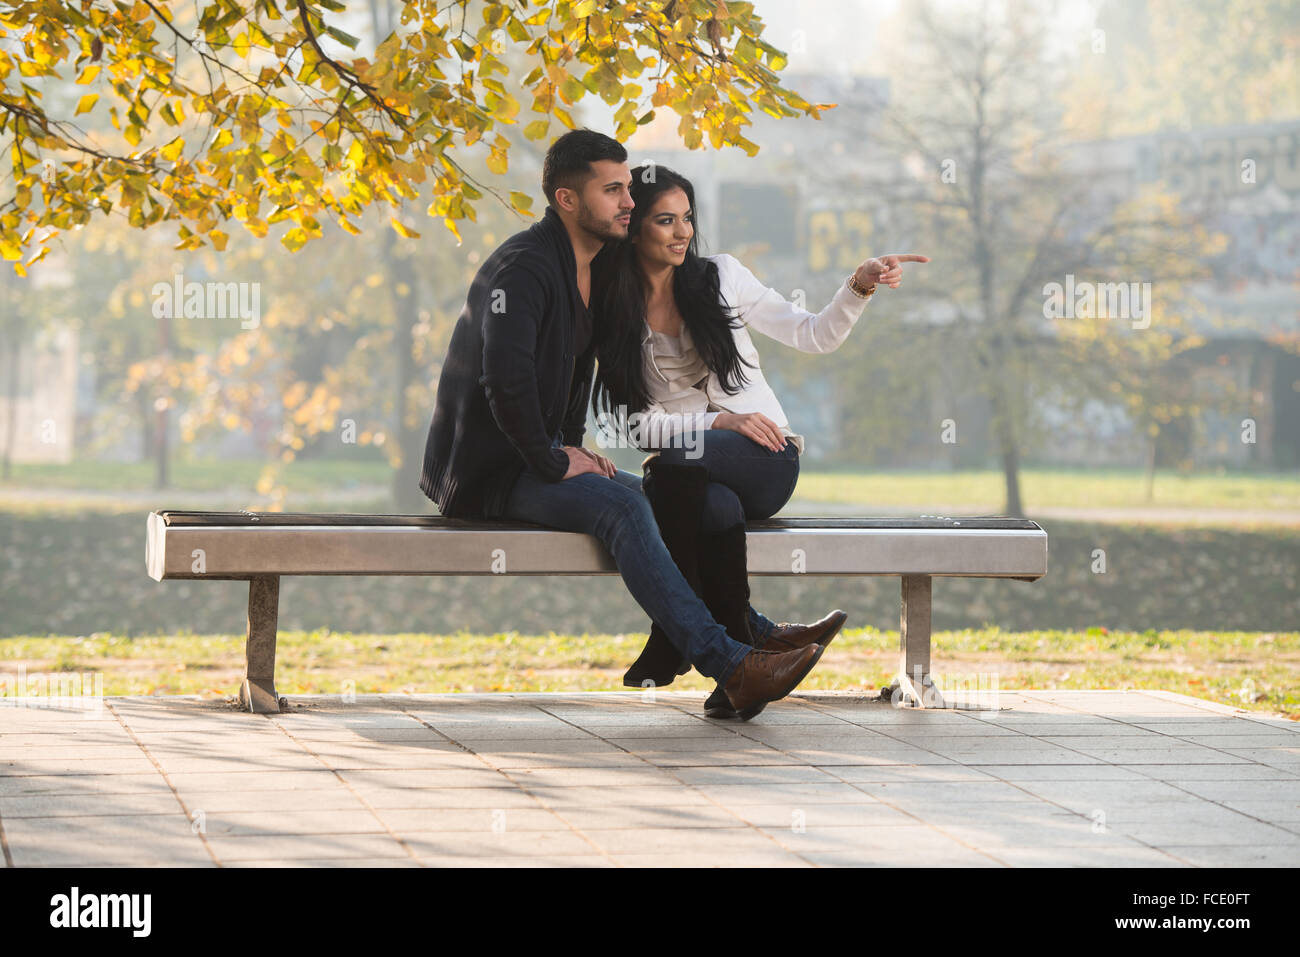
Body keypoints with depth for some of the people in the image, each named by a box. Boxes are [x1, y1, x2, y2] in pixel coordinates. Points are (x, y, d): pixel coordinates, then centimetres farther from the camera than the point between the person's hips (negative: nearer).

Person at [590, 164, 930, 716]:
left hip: (766, 463, 0)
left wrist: (860, 286, -8)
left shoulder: (718, 278, 8)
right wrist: (720, 422, -14)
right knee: (718, 510, -39)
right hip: (699, 479, 0)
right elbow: (634, 424, -2)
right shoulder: (611, 321, 5)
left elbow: (814, 336, 8)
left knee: (676, 460, -34)